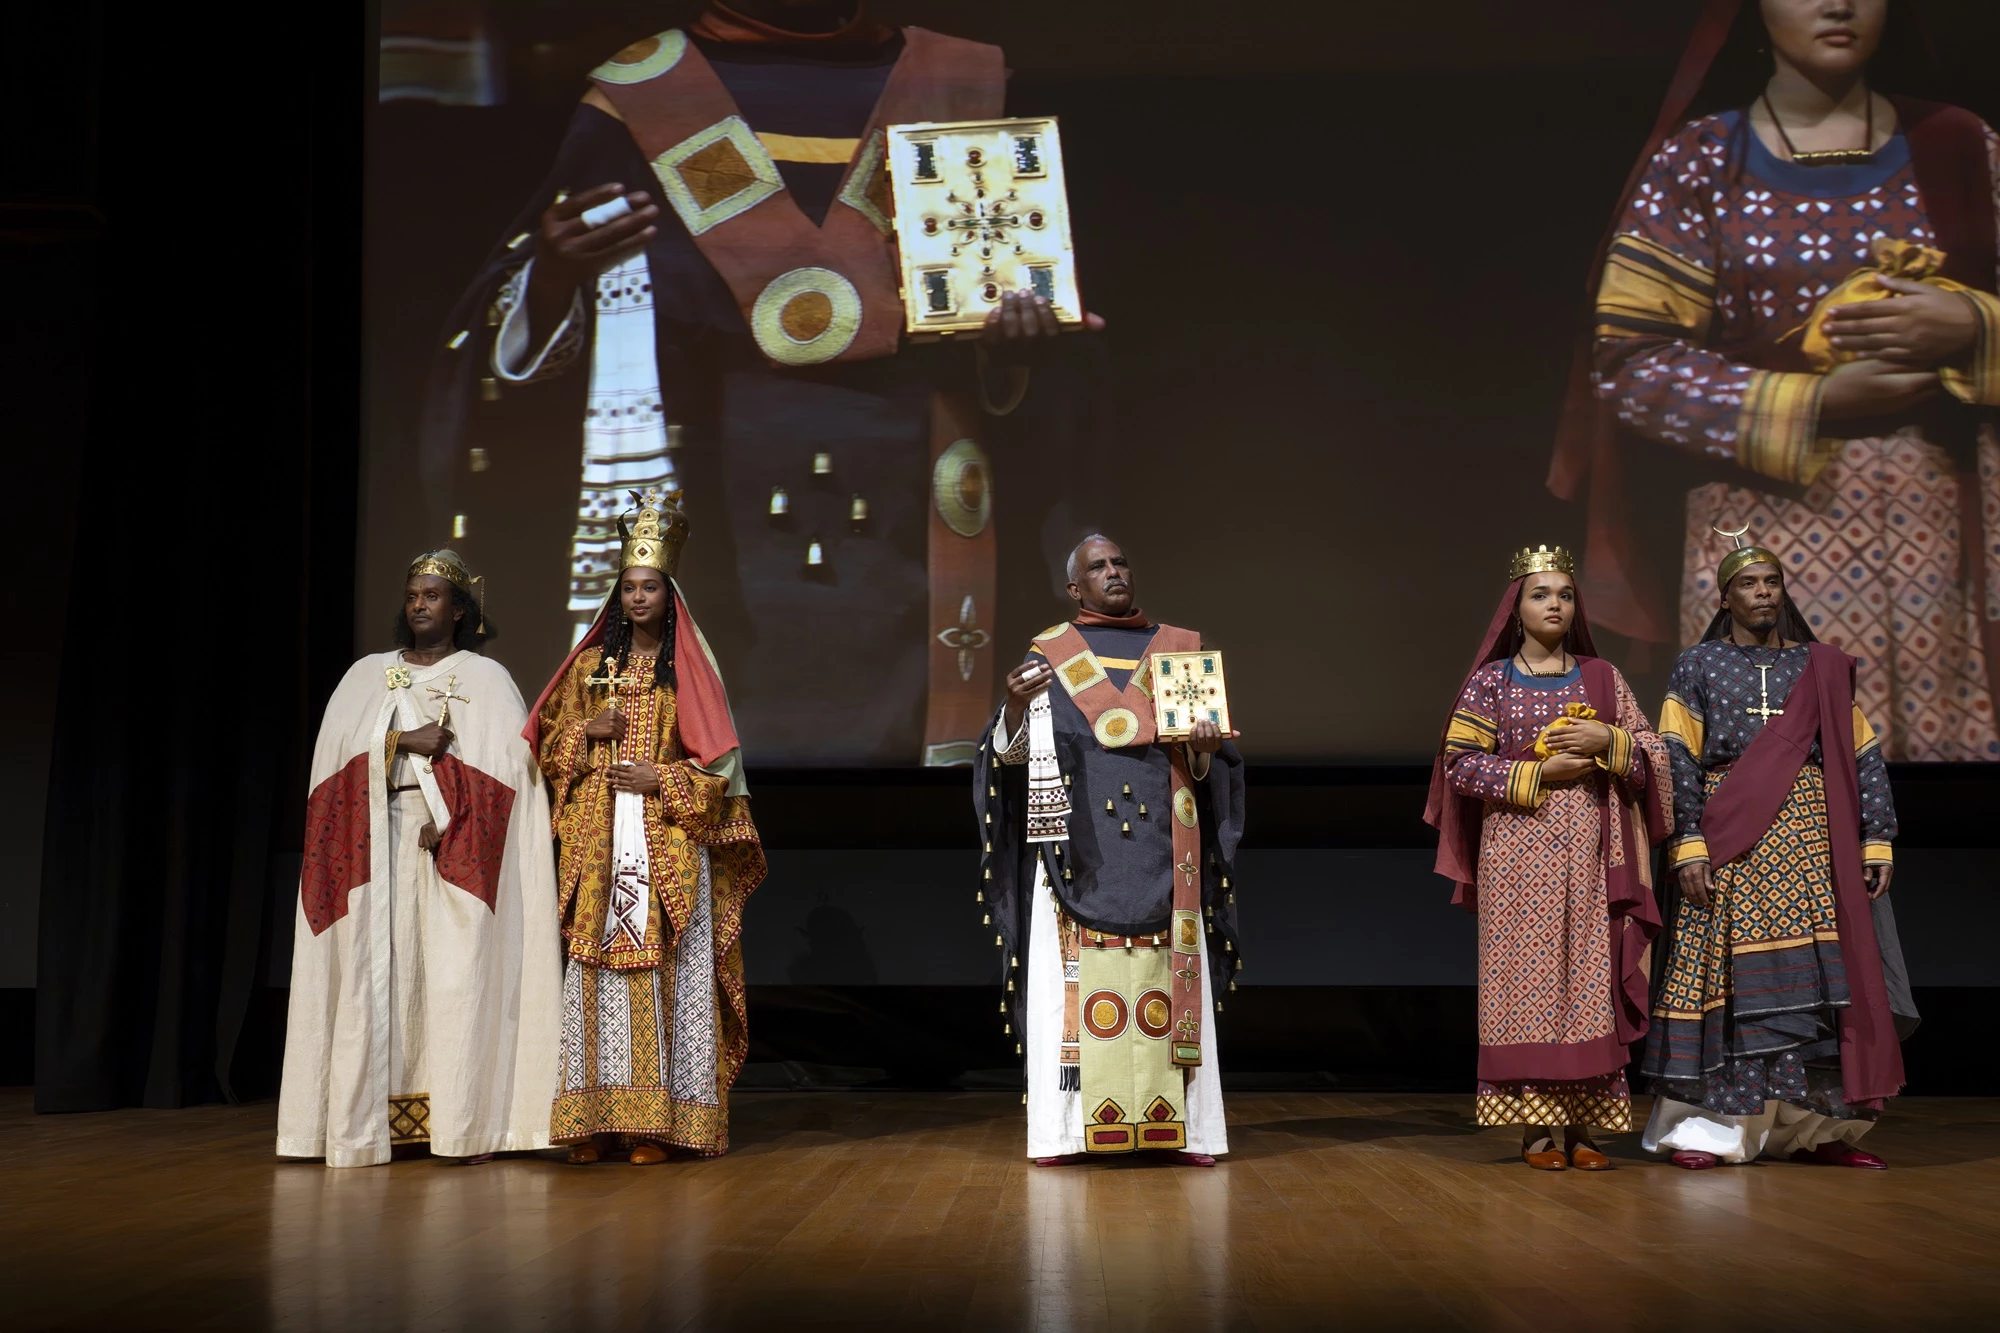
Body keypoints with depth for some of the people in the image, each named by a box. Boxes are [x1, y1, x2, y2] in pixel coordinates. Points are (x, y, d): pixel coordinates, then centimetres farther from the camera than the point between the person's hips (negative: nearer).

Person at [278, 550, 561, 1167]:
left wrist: (445, 818, -12)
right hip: (378, 842, 3)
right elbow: (336, 752, 4)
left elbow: (506, 766, -2)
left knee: (458, 972, -11)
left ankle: (467, 1122, -12)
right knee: (381, 971, -6)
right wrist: (404, 741, -11)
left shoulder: (487, 678, 9)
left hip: (458, 848, -2)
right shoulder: (366, 676, 17)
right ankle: (378, 1120, -6)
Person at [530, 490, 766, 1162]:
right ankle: (595, 1118, -3)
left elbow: (717, 765, 2)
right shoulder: (589, 665, 14)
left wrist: (659, 778, -12)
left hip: (669, 844, -3)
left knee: (661, 969, -8)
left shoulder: (689, 671, 5)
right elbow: (550, 746, 16)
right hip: (597, 844, 3)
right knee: (595, 964, -5)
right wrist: (589, 730, -3)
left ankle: (657, 1120, -6)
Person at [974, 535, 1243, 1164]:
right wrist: (1015, 705, -21)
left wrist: (1206, 751, -9)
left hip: (1161, 849, 2)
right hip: (1081, 847, -2)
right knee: (1076, 977, -5)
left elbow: (1204, 764, 14)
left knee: (1167, 976, -3)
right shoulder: (1049, 655, 8)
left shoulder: (1177, 650, 13)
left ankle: (1175, 1124, -1)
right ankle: (1068, 1128, -3)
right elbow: (1014, 753, -1)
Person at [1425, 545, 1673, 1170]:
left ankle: (1581, 1126, 5)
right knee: (1527, 978, -4)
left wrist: (1607, 742, -9)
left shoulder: (1601, 677, 11)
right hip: (1519, 851, -2)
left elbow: (1652, 761, 10)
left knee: (1588, 979, -1)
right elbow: (1459, 765, -2)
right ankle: (1536, 1128, 2)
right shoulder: (1492, 680, 5)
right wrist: (1537, 773, -10)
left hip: (1589, 856, 2)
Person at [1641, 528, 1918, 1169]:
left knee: (1823, 976, -2)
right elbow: (1679, 762, -1)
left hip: (1813, 845, 2)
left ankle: (1816, 1128, 5)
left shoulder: (1822, 668, 14)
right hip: (1732, 846, -2)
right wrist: (1689, 846, -11)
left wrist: (1876, 842, 2)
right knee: (1728, 974, -6)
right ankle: (1702, 1128, -3)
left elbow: (1864, 759, 11)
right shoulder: (1697, 665, 8)